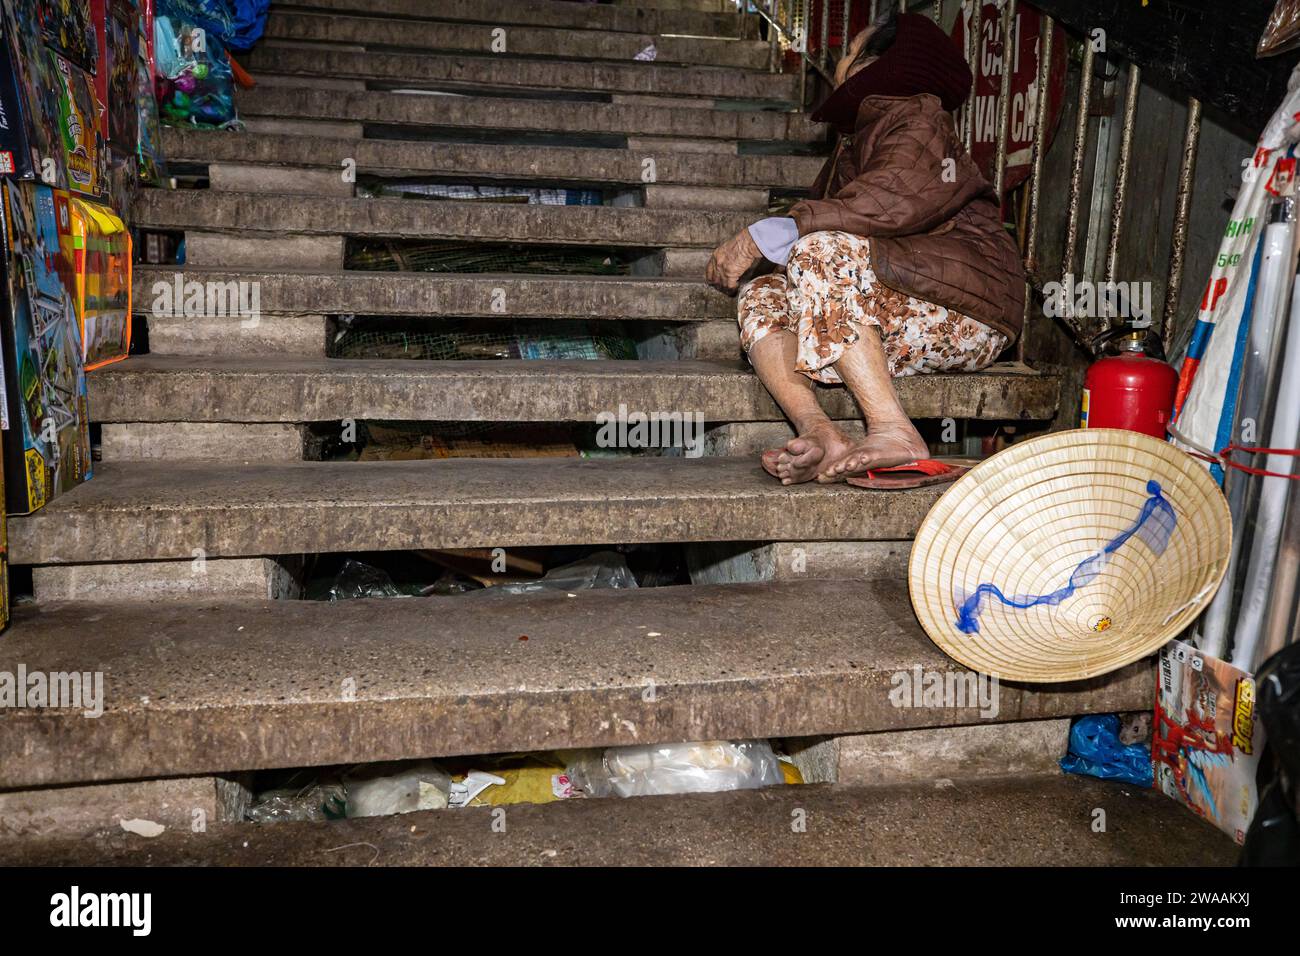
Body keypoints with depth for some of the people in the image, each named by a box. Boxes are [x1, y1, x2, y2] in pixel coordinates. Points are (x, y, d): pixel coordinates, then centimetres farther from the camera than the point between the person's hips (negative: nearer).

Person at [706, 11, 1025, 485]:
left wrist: (761, 237, -25)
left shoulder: (918, 118, -2)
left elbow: (887, 205, -22)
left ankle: (895, 432, -35)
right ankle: (819, 433, -34)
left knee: (823, 252, -28)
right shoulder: (856, 140, 26)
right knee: (759, 297, -7)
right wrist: (747, 249, -4)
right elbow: (825, 218, 15)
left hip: (966, 310, -8)